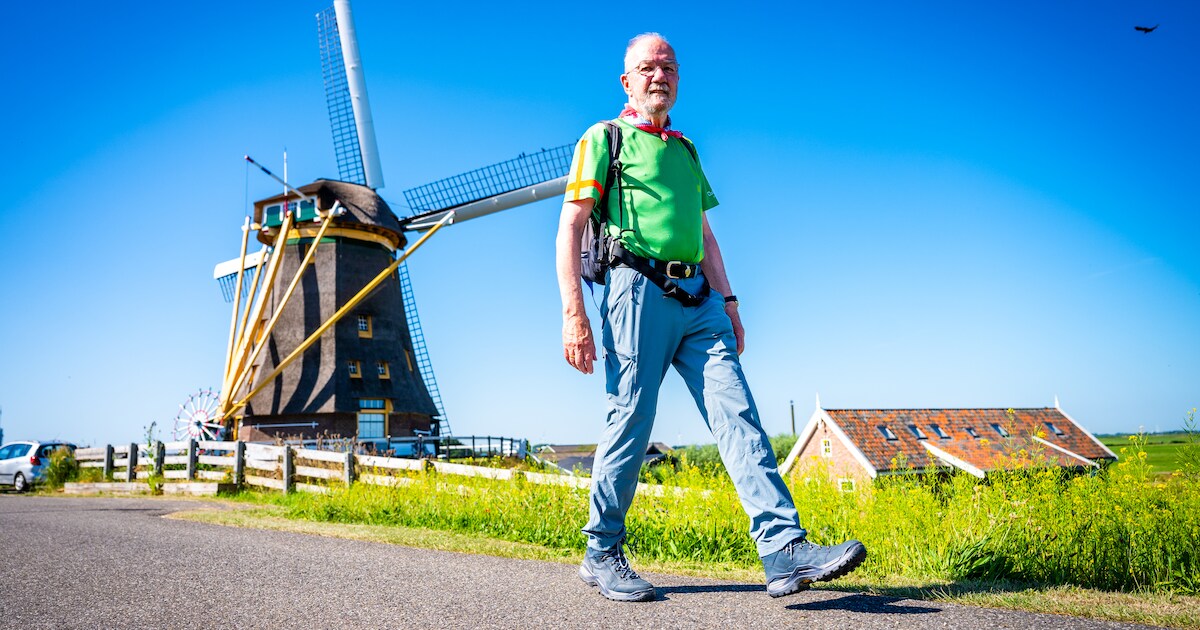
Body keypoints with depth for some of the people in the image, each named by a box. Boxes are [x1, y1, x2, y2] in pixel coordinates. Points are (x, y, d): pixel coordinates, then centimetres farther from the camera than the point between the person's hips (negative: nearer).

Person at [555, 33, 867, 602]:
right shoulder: (603, 139, 9)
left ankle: (785, 549, -13)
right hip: (638, 292, -5)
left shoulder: (685, 151, 27)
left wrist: (727, 302, 17)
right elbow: (569, 229, -1)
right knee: (631, 421, -4)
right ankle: (602, 554, 12)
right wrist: (573, 313, -12)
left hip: (697, 302, 5)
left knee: (737, 413, -8)